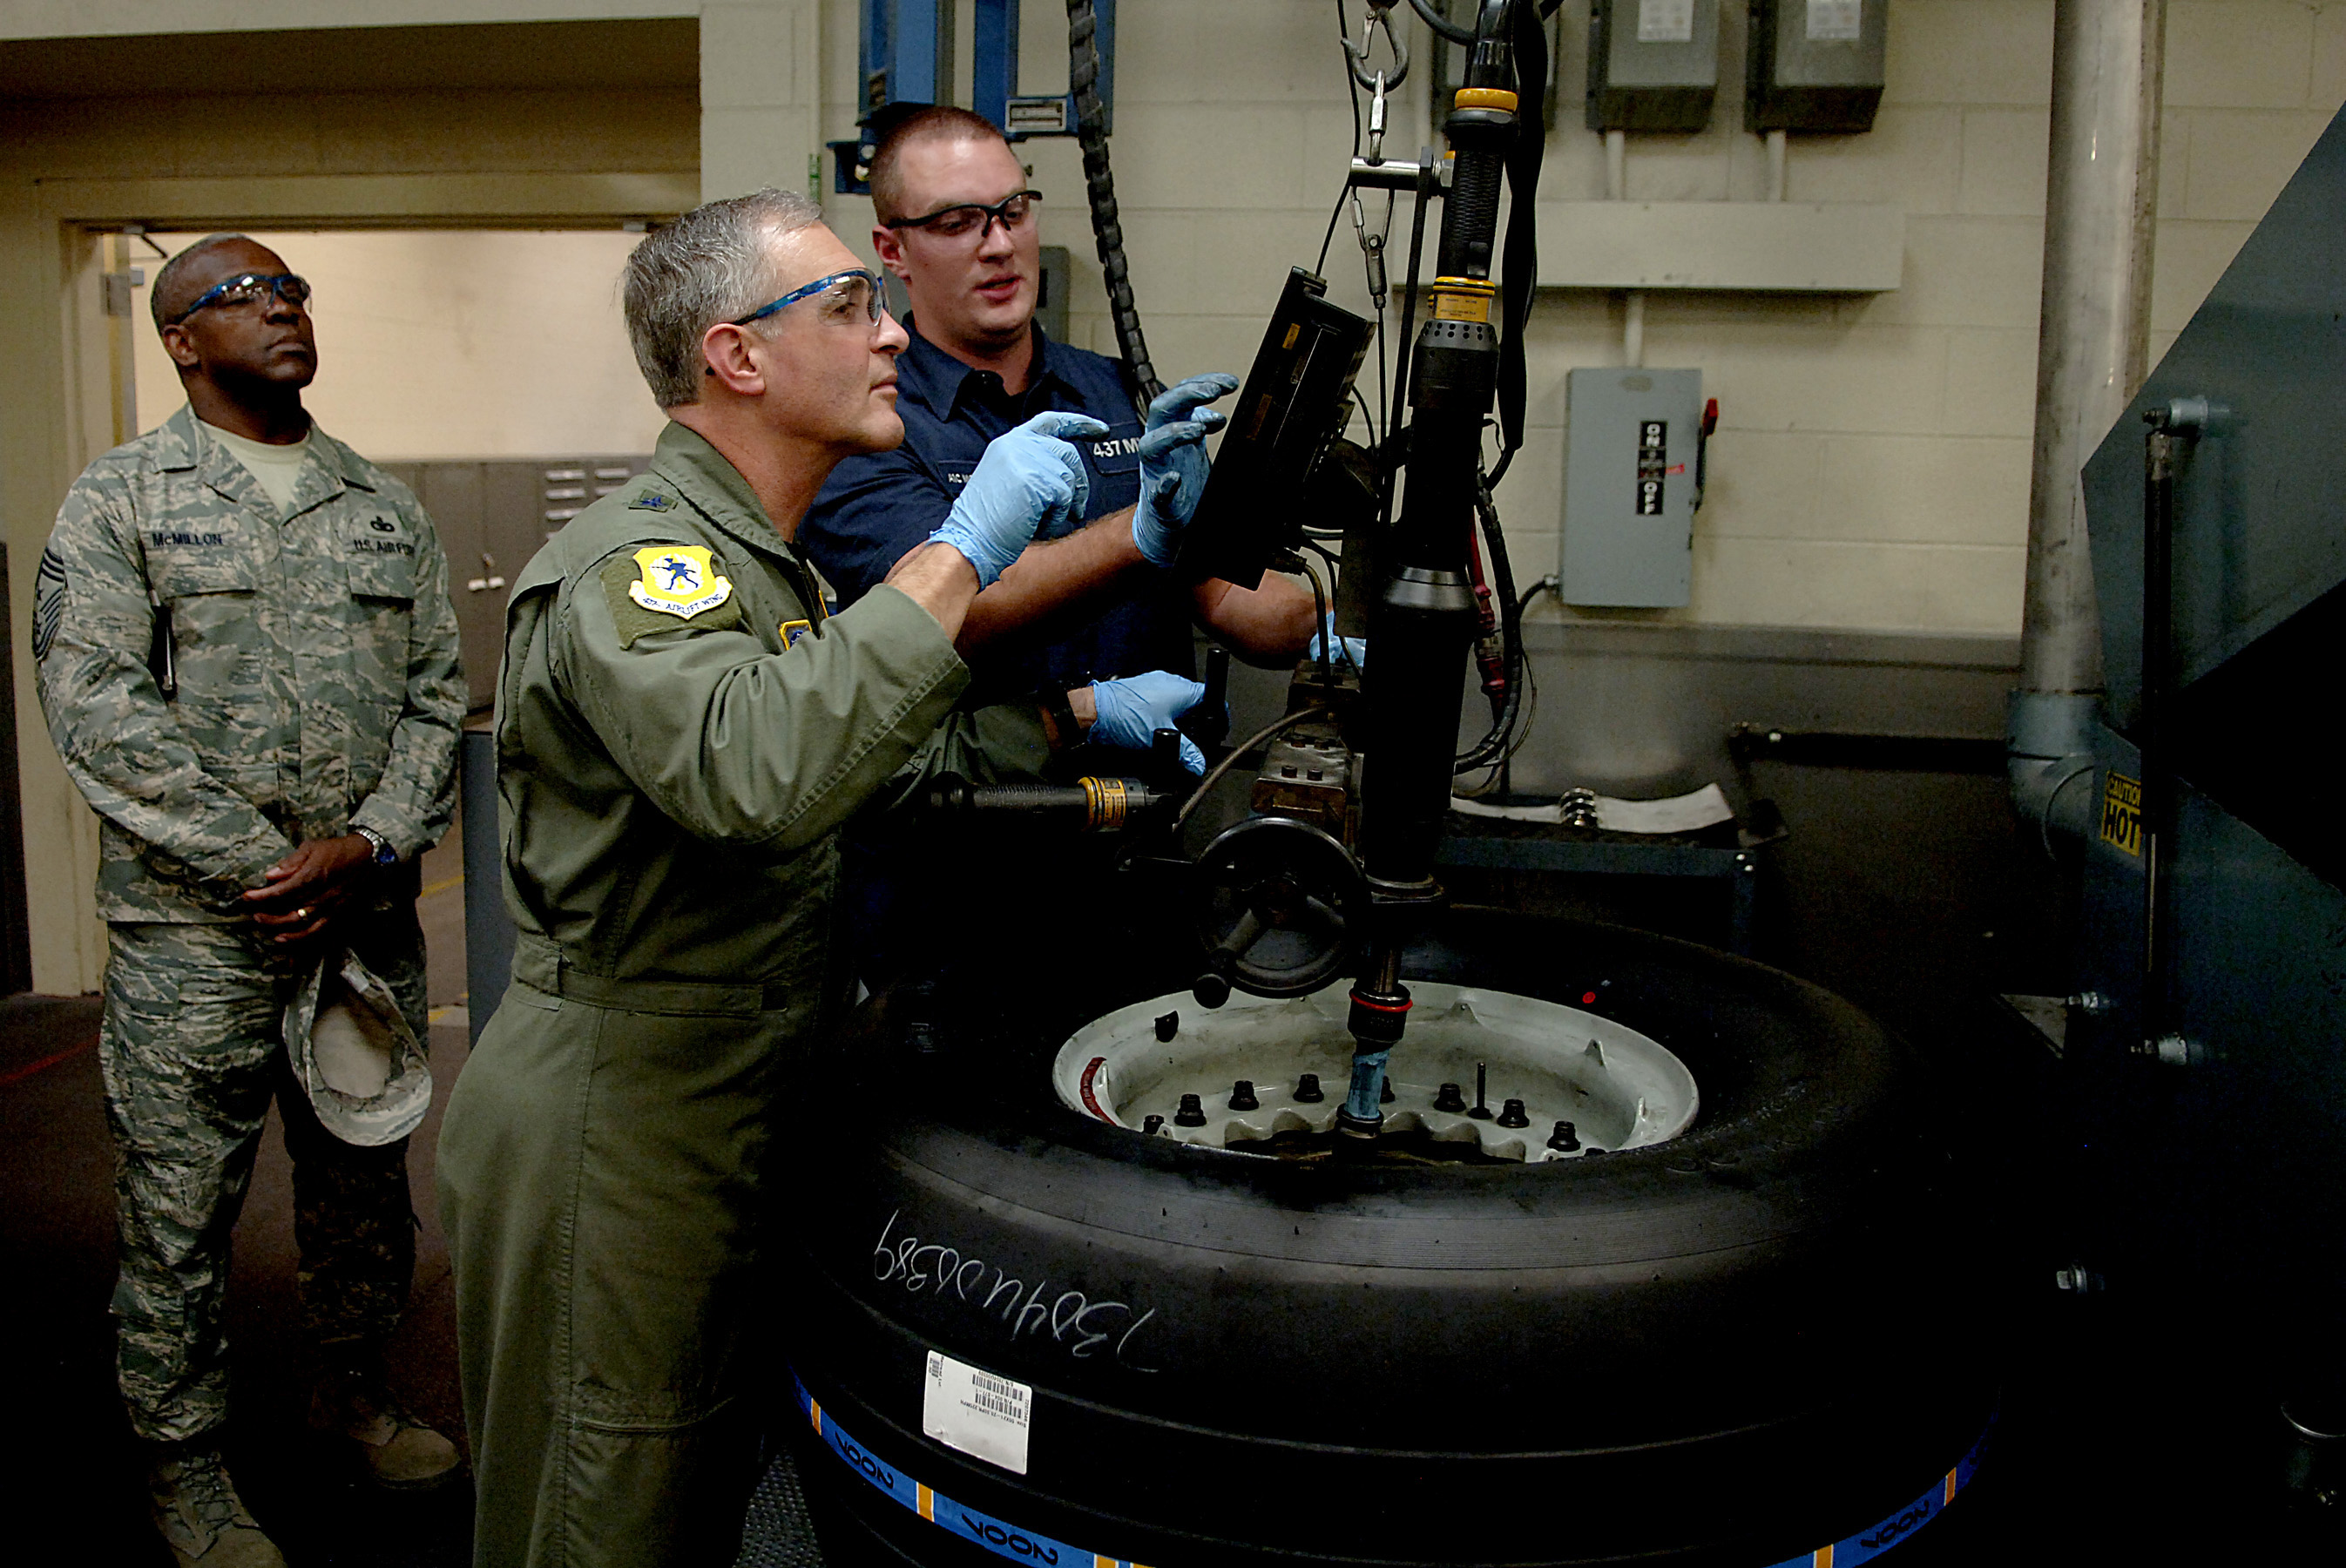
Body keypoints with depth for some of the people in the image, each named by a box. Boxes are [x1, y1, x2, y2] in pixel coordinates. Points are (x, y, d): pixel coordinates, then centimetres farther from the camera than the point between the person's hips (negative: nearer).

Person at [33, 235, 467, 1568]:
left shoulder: (387, 506, 12)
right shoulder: (122, 499, 1)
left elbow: (439, 693, 6)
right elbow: (97, 709, -9)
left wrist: (370, 848, -9)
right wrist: (257, 867, -14)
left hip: (372, 919, 4)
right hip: (196, 930, -3)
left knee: (366, 1181, 16)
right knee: (182, 1212, 6)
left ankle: (356, 1384, 37)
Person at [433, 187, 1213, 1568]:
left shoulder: (755, 563, 14)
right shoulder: (638, 560, -20)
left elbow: (876, 757, 21)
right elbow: (754, 772, -41)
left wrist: (1074, 720, 11)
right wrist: (961, 554, -34)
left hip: (717, 1109, 9)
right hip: (612, 1124, -9)